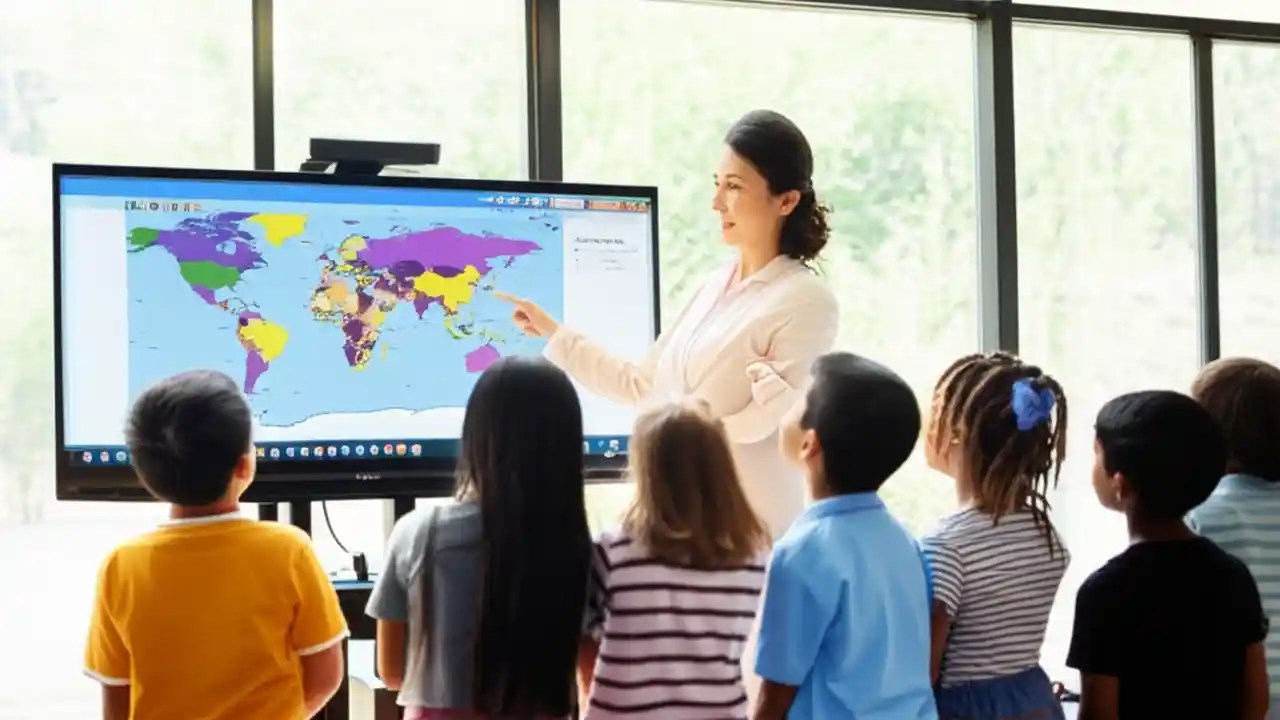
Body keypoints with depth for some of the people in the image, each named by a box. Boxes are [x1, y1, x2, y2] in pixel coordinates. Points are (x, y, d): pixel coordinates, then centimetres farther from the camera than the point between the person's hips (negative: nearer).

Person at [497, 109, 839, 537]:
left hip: (747, 522, -7)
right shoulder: (717, 286, 11)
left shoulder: (807, 301, -12)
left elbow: (767, 422, -14)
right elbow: (644, 385, 14)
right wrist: (553, 333, 15)